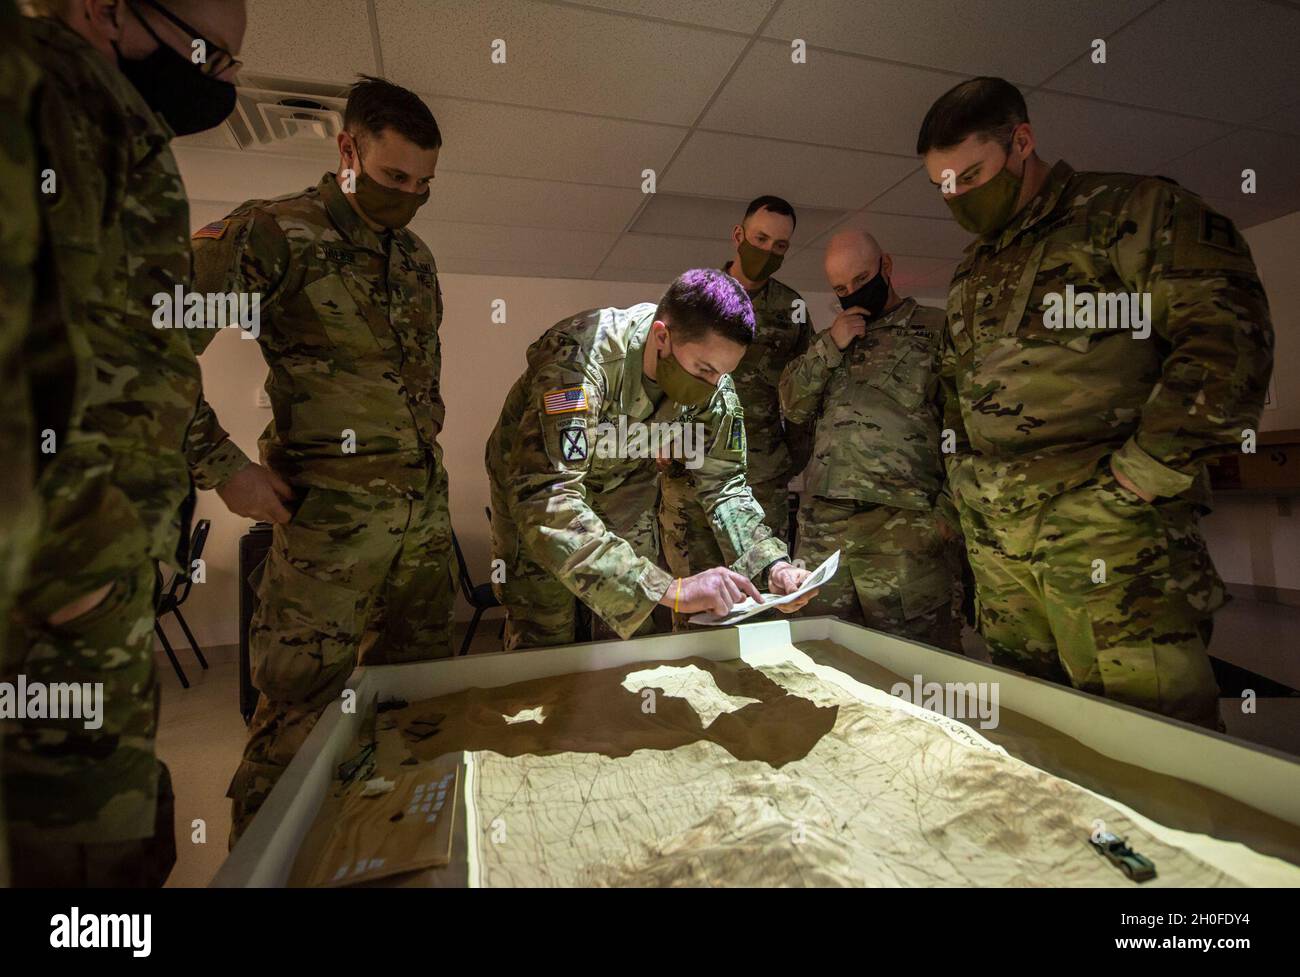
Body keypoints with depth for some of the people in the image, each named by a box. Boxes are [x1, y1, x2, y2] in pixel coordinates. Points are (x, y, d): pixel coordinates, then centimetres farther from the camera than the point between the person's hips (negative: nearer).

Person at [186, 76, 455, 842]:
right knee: (299, 718, 2)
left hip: (426, 513, 7)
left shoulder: (415, 255, 14)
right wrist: (222, 468, -12)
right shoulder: (273, 234, -7)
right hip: (332, 520, -6)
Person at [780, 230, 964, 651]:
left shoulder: (937, 329, 5)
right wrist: (830, 346, 0)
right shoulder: (831, 341, 23)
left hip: (904, 527, -4)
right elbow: (793, 406, 12)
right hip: (823, 526, 5)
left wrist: (949, 507, -12)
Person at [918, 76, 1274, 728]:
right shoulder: (971, 270, 22)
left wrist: (1139, 474, -13)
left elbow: (1228, 336, -9)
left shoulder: (1130, 210, 1)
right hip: (993, 543, 6)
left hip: (1105, 530, -6)